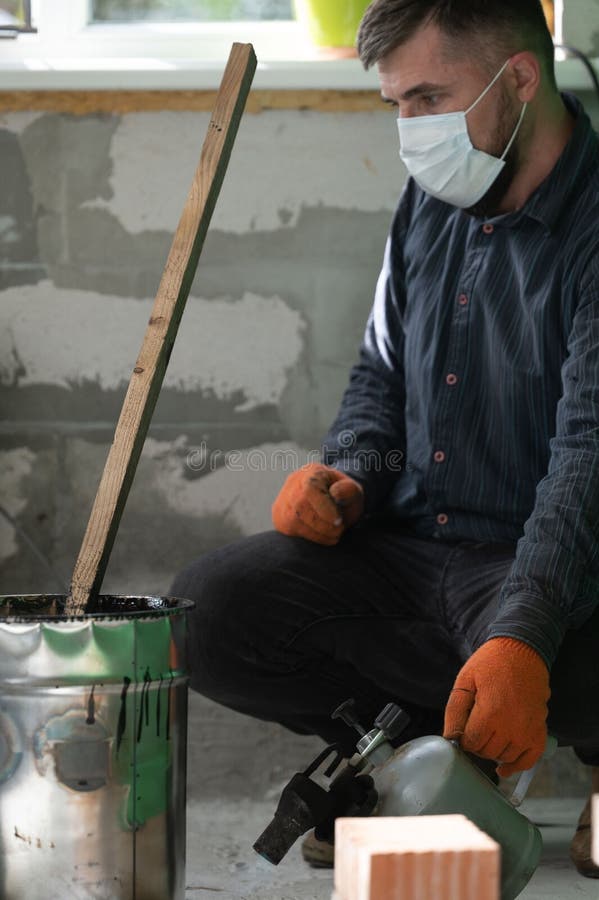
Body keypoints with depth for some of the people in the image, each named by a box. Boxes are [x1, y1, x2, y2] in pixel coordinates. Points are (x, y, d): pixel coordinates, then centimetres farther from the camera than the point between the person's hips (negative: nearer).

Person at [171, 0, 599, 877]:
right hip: (404, 551, 6)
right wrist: (349, 476, -3)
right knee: (207, 611, -16)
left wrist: (520, 636, -41)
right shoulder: (433, 196, 9)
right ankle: (409, 745, 4)